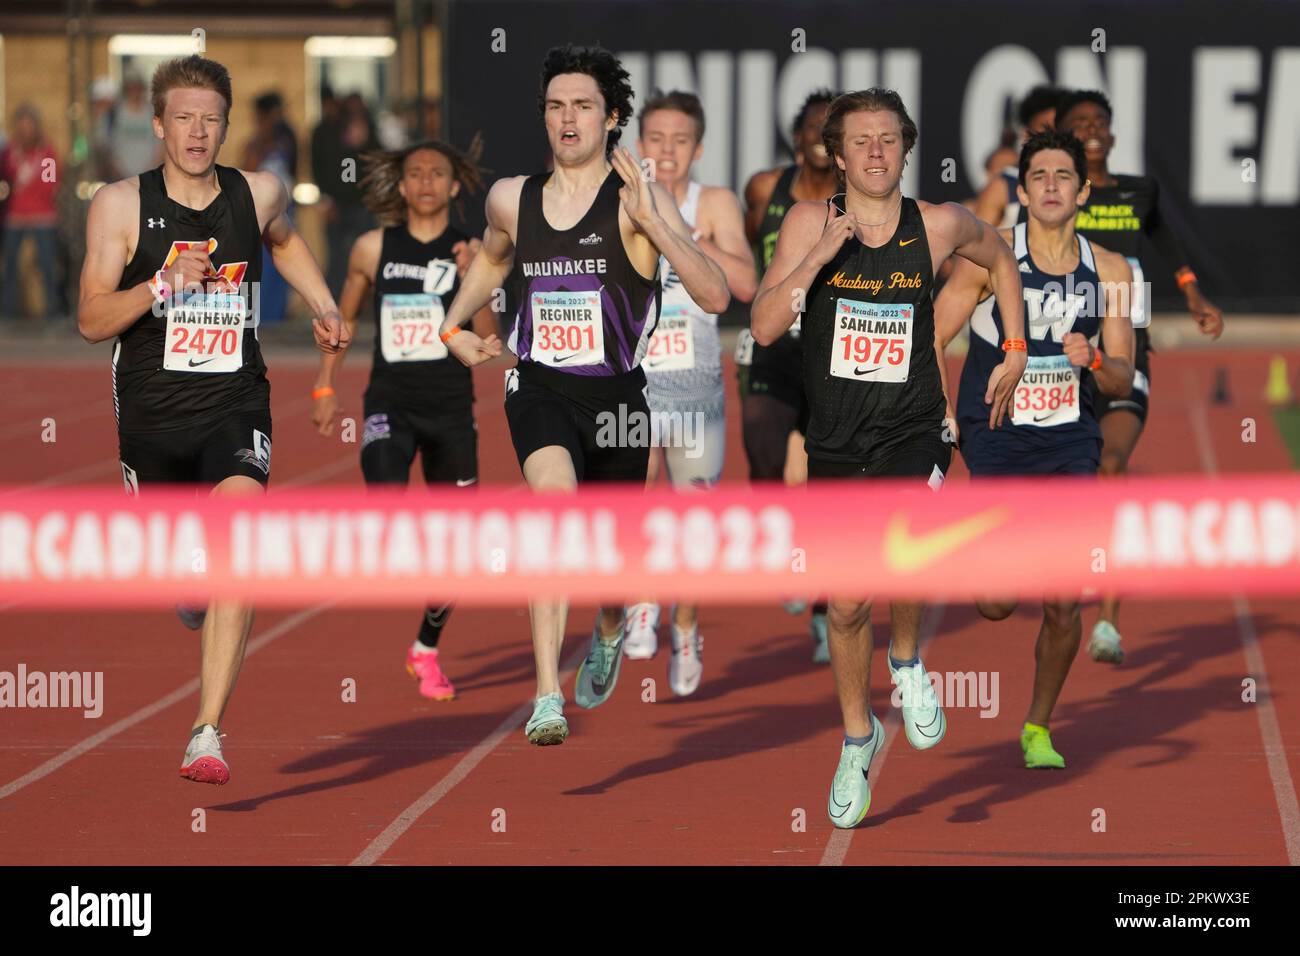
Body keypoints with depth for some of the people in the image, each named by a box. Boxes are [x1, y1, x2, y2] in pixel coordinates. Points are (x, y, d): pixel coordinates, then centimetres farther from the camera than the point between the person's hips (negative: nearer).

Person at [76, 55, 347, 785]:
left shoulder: (259, 195, 2)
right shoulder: (121, 206, -6)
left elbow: (286, 239, 27)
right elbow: (91, 320, -10)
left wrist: (325, 307, 16)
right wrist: (161, 284, -24)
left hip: (236, 405, 0)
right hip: (152, 413, 1)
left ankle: (208, 735, -24)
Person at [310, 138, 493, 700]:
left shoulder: (469, 252, -2)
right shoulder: (374, 248, 2)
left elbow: (488, 341, -9)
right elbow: (343, 317, 15)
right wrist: (325, 388, 12)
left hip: (451, 406, 0)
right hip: (390, 403, 0)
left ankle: (427, 651, 23)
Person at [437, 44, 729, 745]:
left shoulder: (639, 199, -9)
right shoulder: (511, 200, 4)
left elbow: (716, 297, -19)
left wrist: (651, 224, -28)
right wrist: (453, 325, 17)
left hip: (616, 396, 0)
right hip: (539, 389, 0)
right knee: (554, 495, -29)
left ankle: (608, 633, 55)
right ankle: (547, 698, -34)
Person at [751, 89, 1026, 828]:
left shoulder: (940, 225, -5)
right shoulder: (809, 222, -6)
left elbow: (1000, 257, 18)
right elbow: (764, 328, -14)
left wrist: (1016, 355, 15)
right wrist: (817, 257, -25)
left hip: (913, 437, -1)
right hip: (836, 443, 1)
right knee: (848, 605, 7)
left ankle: (907, 660, 3)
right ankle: (859, 738, 30)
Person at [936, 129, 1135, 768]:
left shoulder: (1109, 272, 3)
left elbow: (1123, 383, 6)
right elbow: (929, 339, -4)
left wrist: (1091, 361, -16)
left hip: (1071, 444, 2)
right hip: (996, 439, -2)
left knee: (1063, 603, -3)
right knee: (996, 604, -9)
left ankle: (1038, 727, 19)